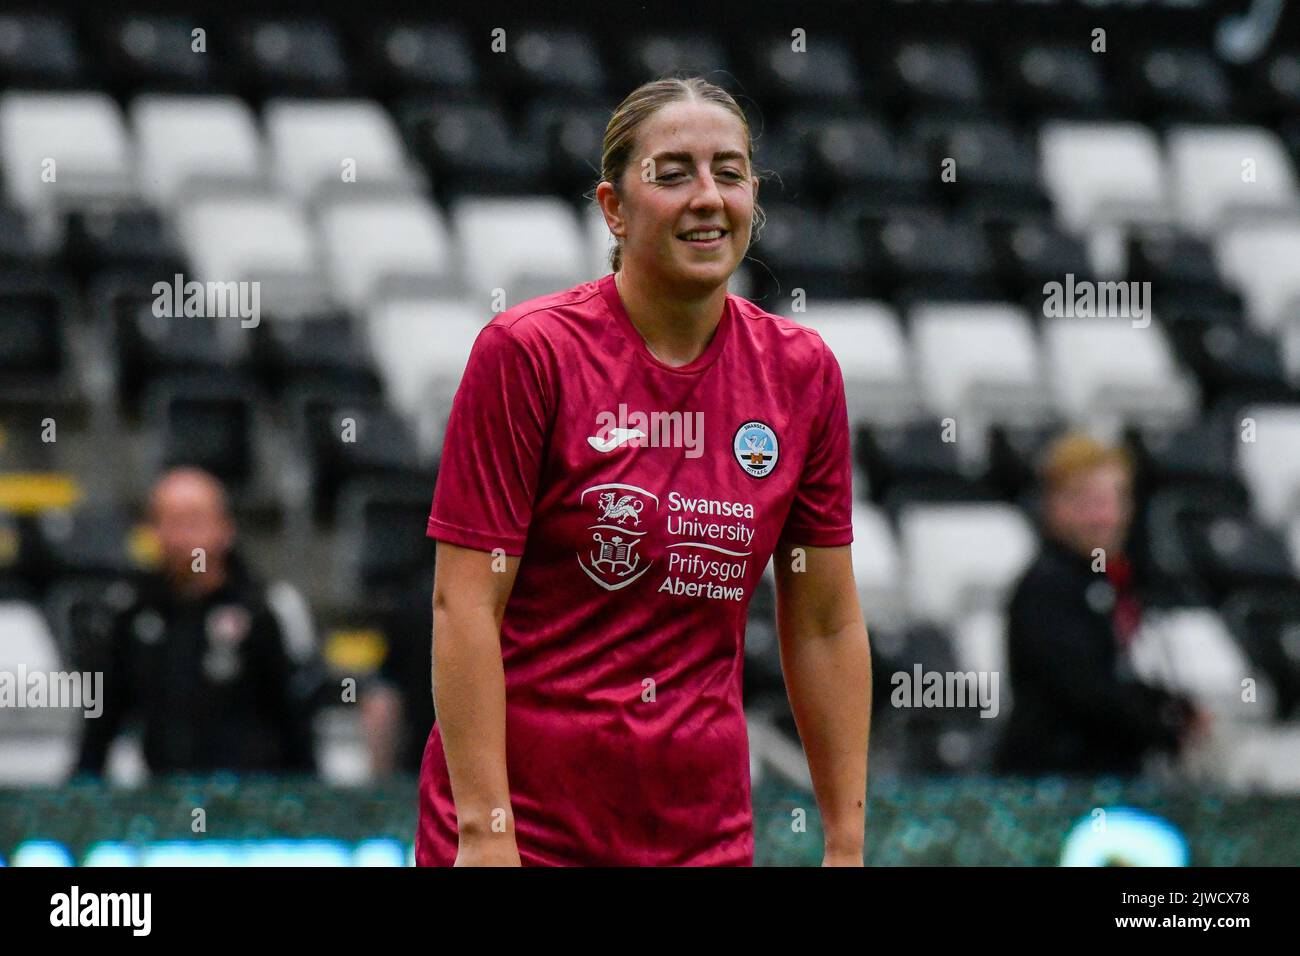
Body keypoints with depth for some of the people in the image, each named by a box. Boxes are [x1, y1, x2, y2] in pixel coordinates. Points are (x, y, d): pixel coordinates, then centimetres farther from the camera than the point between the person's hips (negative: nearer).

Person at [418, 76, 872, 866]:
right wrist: (485, 833, -17)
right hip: (526, 825, -3)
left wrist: (847, 844, 4)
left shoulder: (802, 372, 4)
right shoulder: (526, 352, -8)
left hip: (705, 831, 3)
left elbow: (826, 625, 8)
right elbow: (465, 606, -11)